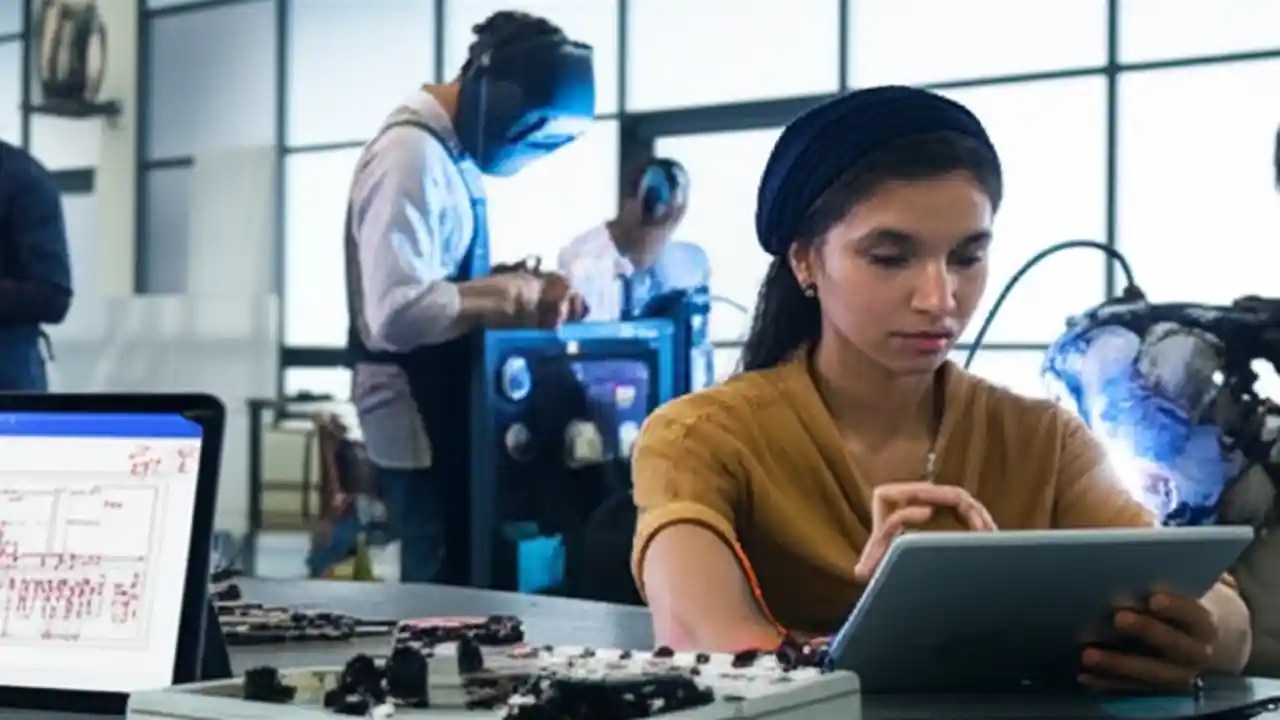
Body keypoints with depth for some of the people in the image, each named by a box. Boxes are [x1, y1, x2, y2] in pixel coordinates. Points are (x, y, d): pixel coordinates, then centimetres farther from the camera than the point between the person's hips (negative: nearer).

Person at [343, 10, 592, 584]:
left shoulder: (452, 154, 10)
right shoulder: (411, 155, -19)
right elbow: (398, 312, -29)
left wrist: (524, 286, 2)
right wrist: (517, 296, -19)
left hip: (447, 402, 10)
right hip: (418, 412, -10)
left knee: (449, 583, 16)